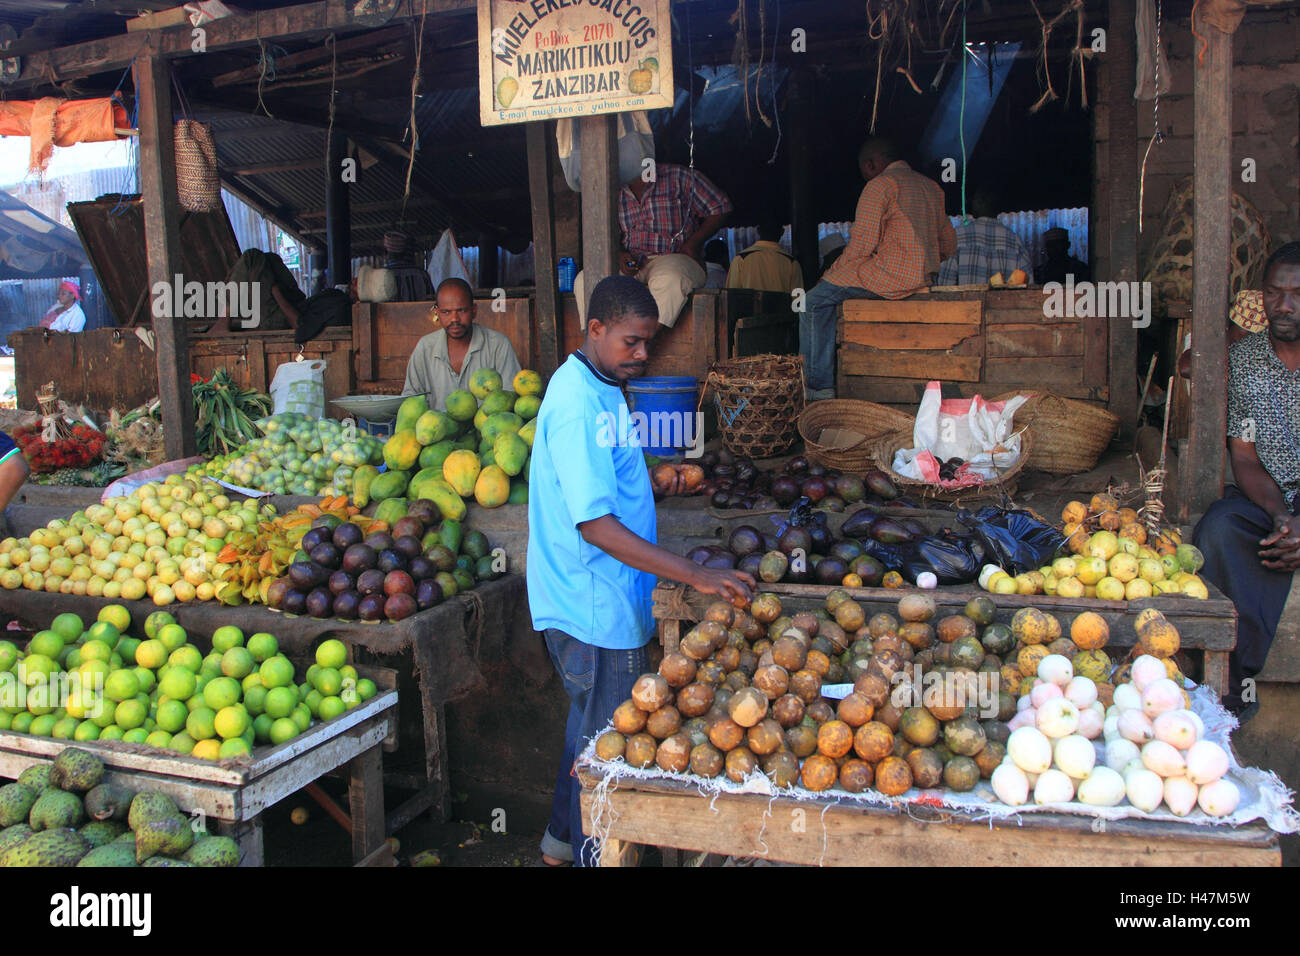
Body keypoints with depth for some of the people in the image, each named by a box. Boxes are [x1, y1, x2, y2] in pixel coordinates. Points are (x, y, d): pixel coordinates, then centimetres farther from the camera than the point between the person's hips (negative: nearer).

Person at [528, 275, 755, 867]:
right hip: (593, 608, -11)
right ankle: (591, 854, 21)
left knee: (592, 726, 23)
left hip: (604, 599, 11)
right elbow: (596, 525, -30)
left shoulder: (599, 388, 9)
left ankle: (564, 839, 40)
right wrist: (696, 576, -32)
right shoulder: (578, 404, -24)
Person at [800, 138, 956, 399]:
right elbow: (949, 244, 20)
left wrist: (832, 273, 0)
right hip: (923, 277, 9)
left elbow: (862, 245, -14)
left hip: (890, 277, -9)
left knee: (815, 302, 0)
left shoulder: (879, 185, -7)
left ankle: (819, 386, -4)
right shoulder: (931, 187, 19)